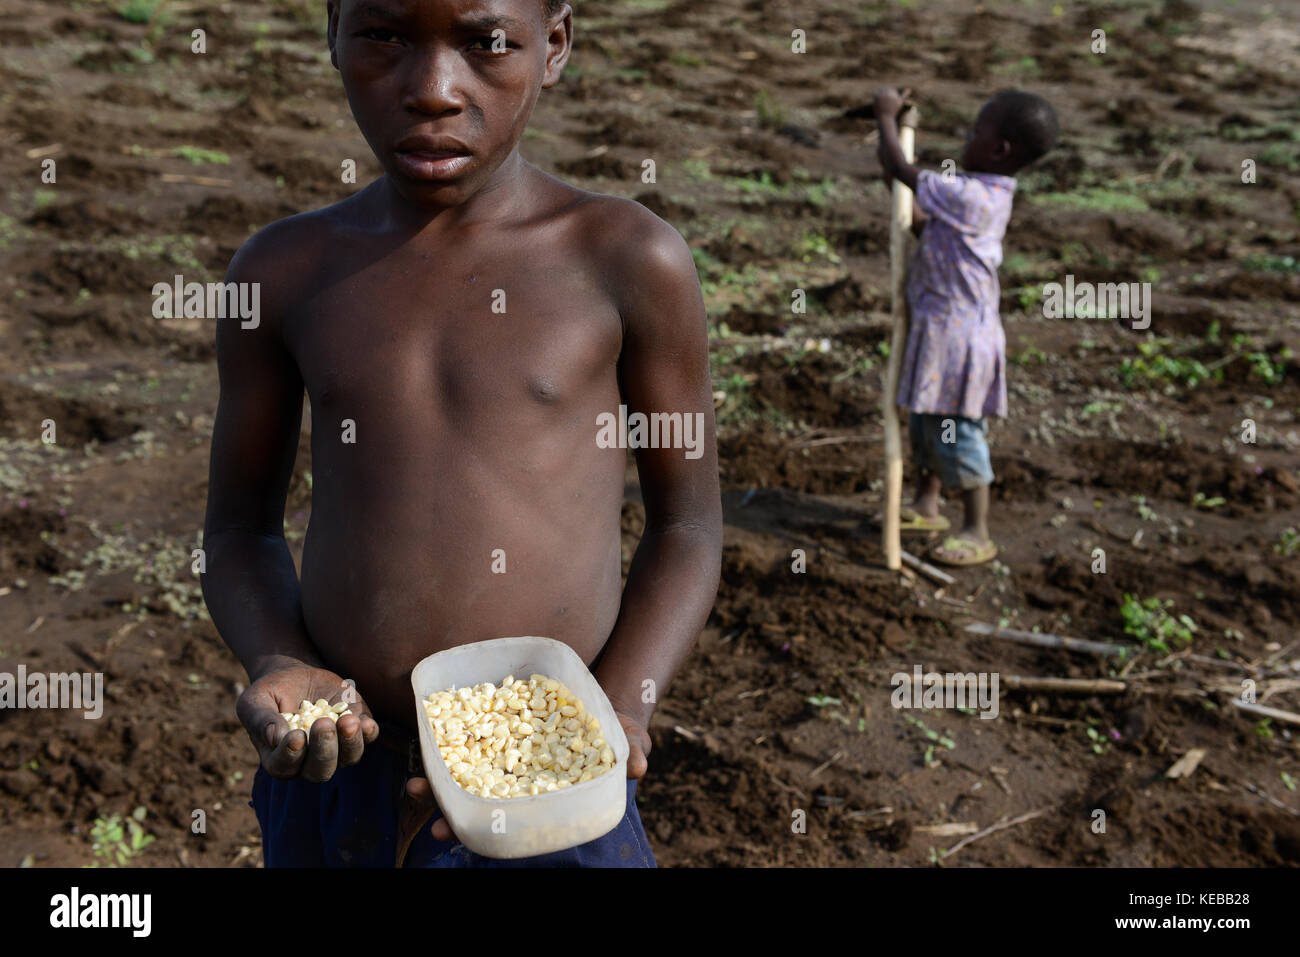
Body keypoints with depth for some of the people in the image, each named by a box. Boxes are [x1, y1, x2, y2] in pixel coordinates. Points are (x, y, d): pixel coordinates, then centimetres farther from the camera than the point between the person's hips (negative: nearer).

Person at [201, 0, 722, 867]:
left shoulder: (629, 260, -8)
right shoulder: (285, 272, 0)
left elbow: (687, 526, -1)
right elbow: (241, 528, 7)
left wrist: (616, 716, -15)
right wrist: (281, 668, -11)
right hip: (329, 785, 3)